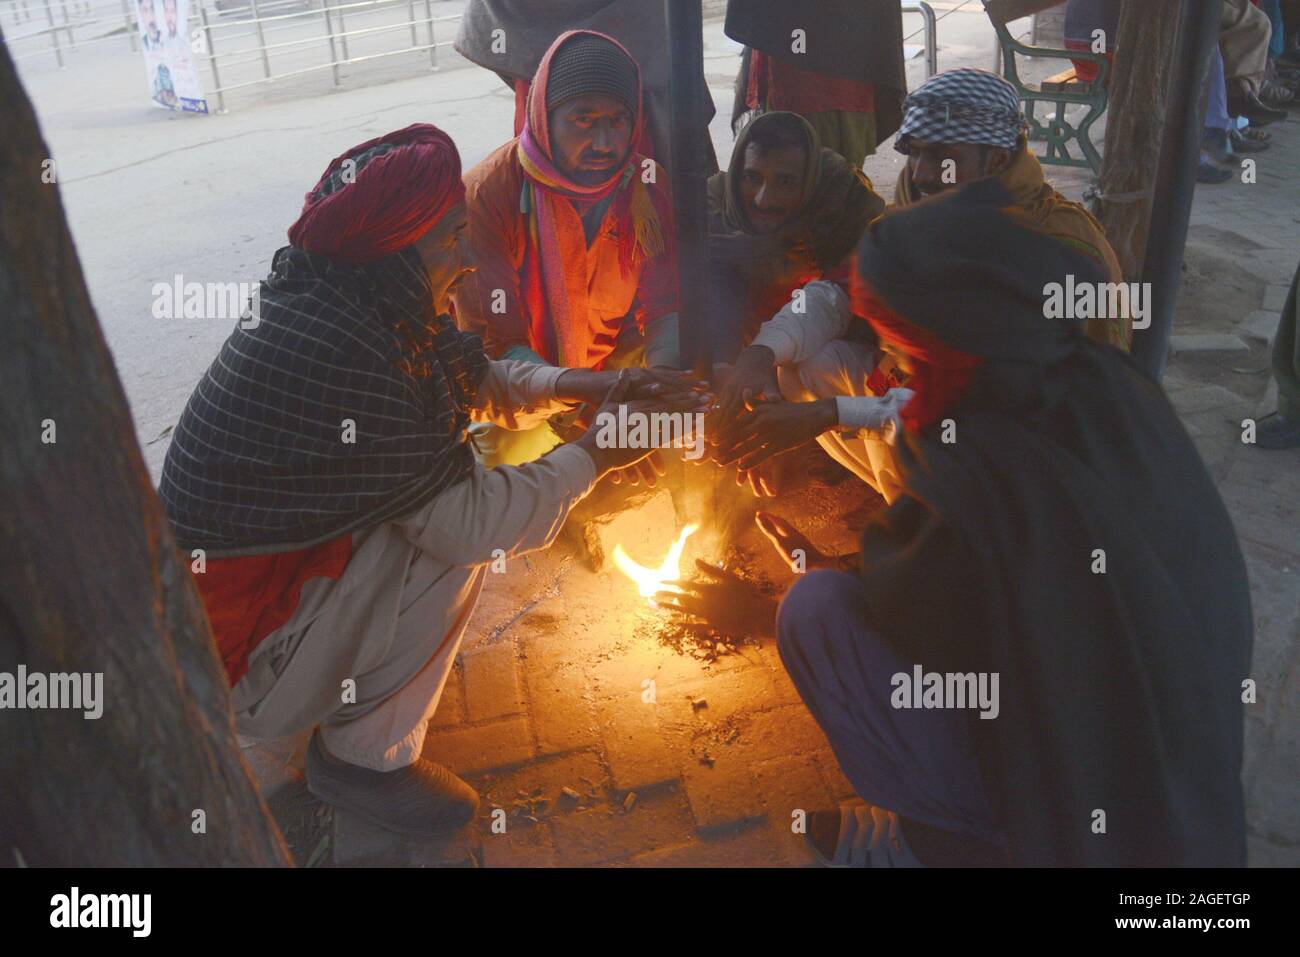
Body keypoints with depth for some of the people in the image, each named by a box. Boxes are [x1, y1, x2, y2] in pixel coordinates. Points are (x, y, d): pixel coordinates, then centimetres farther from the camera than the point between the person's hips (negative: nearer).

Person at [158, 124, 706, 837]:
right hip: (228, 640, -9)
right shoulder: (336, 354, -32)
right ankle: (365, 755, -1)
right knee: (453, 536, -21)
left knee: (447, 488, 8)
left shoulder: (336, 299, -4)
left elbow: (474, 382, 10)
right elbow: (472, 524, -26)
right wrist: (595, 456, -14)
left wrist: (581, 386, -4)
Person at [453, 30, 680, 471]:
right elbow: (493, 343, -25)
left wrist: (664, 374, -37)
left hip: (614, 362, 4)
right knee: (510, 451, -32)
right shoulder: (485, 195, -22)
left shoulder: (647, 185, -10)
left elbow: (666, 307, -12)